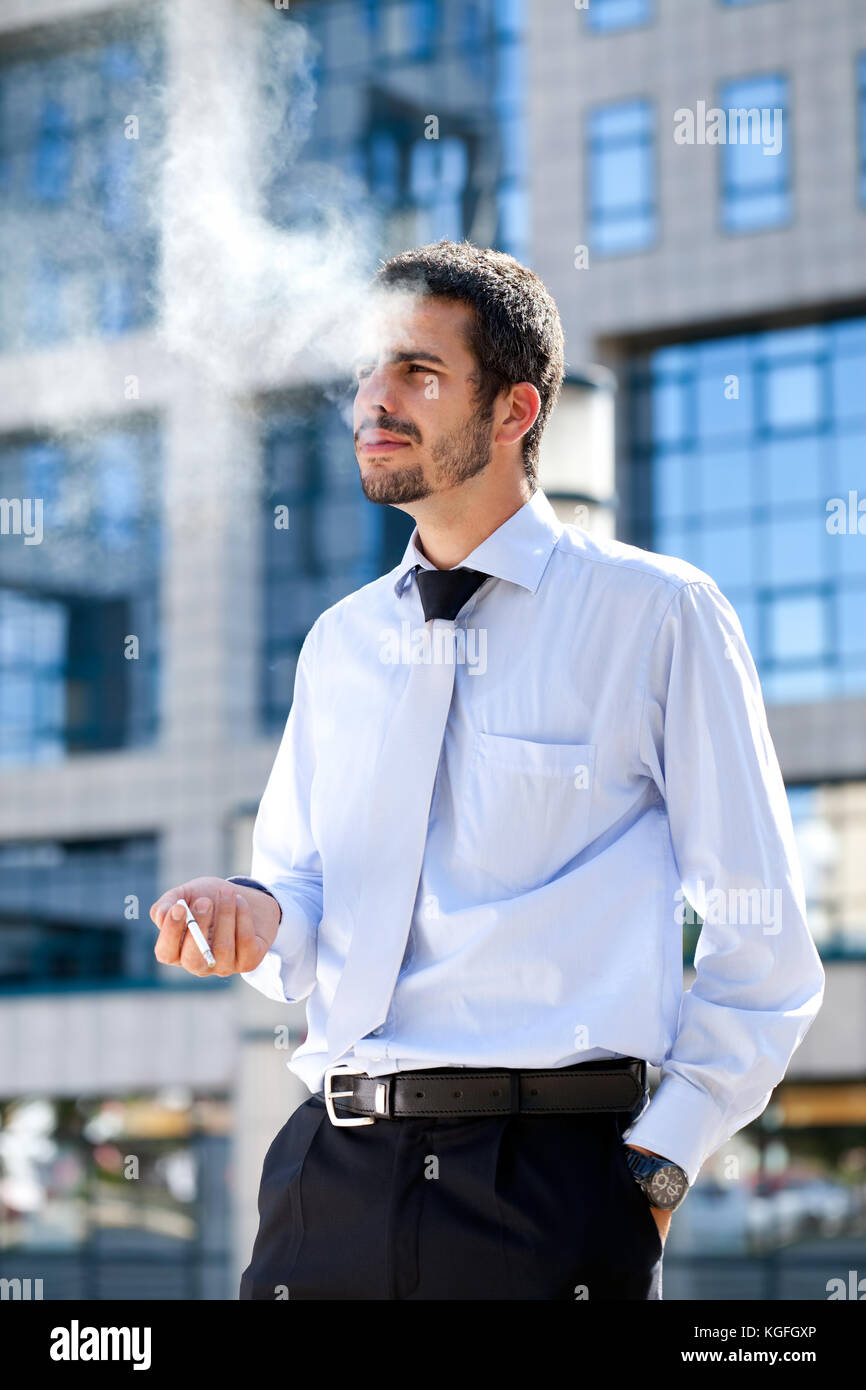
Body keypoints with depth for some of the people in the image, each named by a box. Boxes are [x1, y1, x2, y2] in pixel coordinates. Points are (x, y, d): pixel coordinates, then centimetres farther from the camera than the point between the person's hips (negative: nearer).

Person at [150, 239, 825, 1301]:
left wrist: (657, 1167, -7)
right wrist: (255, 915, -4)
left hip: (549, 1182, -4)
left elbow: (765, 946, -1)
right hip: (333, 1171, 4)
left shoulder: (658, 615, -1)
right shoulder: (337, 643, 16)